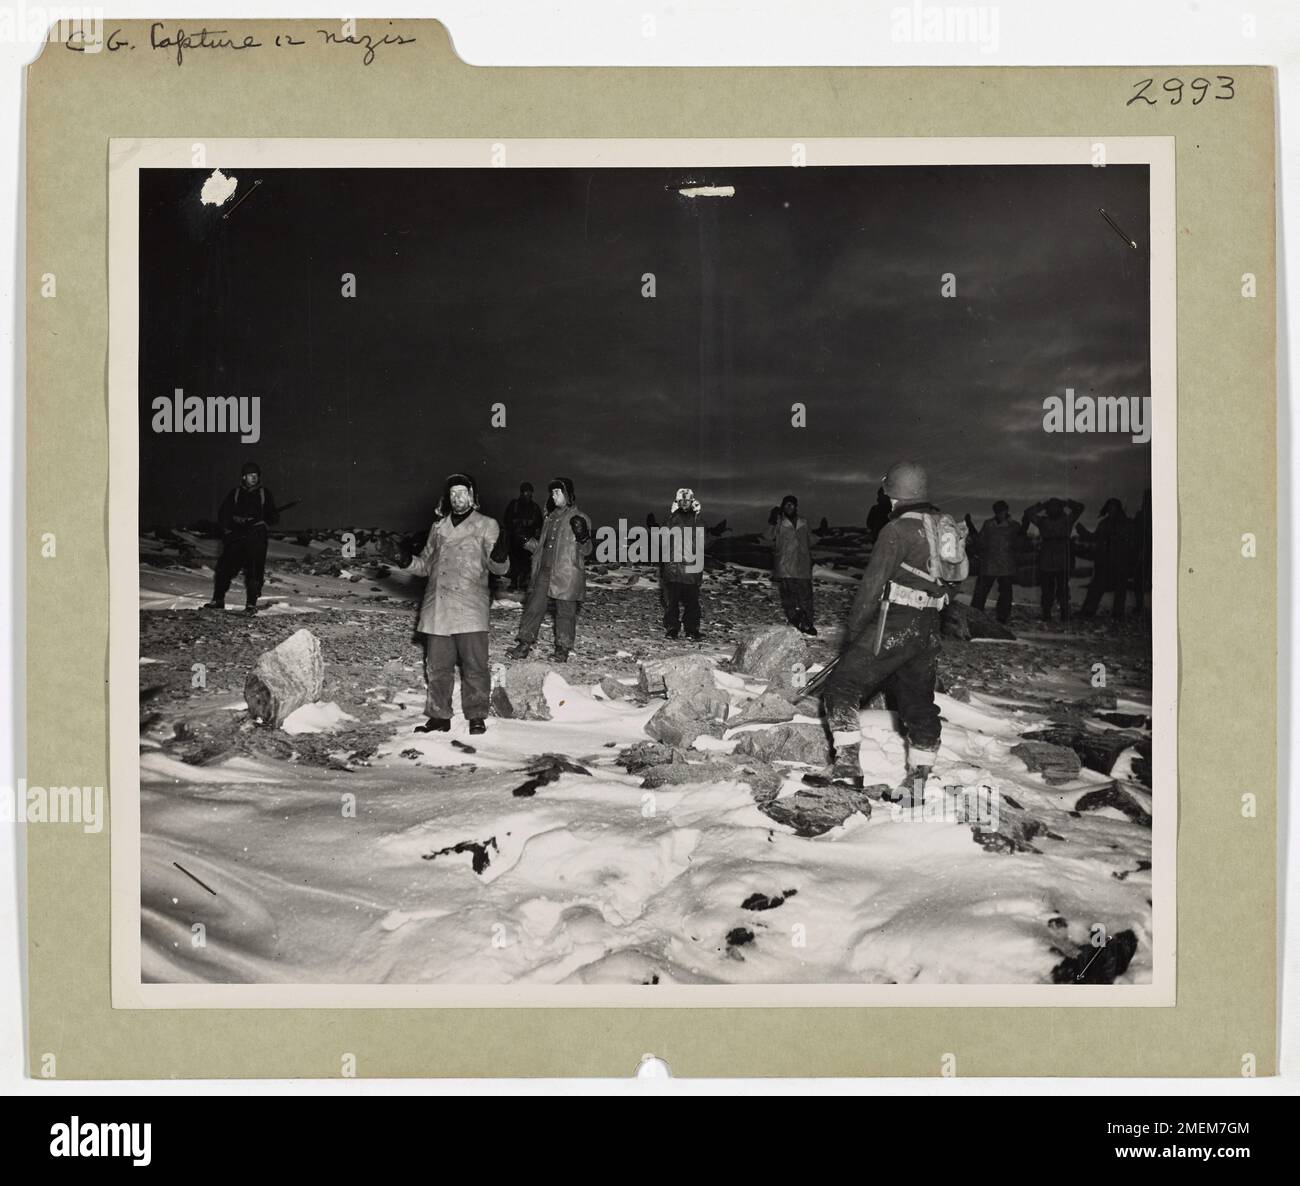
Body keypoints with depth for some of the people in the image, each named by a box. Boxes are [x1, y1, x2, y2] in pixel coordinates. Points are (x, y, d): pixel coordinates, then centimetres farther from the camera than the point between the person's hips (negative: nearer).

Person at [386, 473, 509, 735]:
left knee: (474, 665, -4)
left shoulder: (486, 525, 3)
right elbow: (427, 564, 24)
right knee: (437, 666, 8)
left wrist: (500, 557, -26)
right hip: (438, 608, 4)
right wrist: (408, 562, 4)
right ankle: (438, 717, 16)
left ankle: (477, 716, 6)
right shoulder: (439, 526, 17)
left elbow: (497, 568, -4)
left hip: (470, 608, -4)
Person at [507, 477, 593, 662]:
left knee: (565, 612, 1)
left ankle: (563, 649, 12)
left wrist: (583, 538, -23)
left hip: (567, 575, -6)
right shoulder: (550, 517, 17)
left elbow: (586, 551, -5)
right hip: (545, 572, 6)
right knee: (534, 607, 3)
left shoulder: (580, 518, -2)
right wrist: (529, 542, 14)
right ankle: (524, 644, 8)